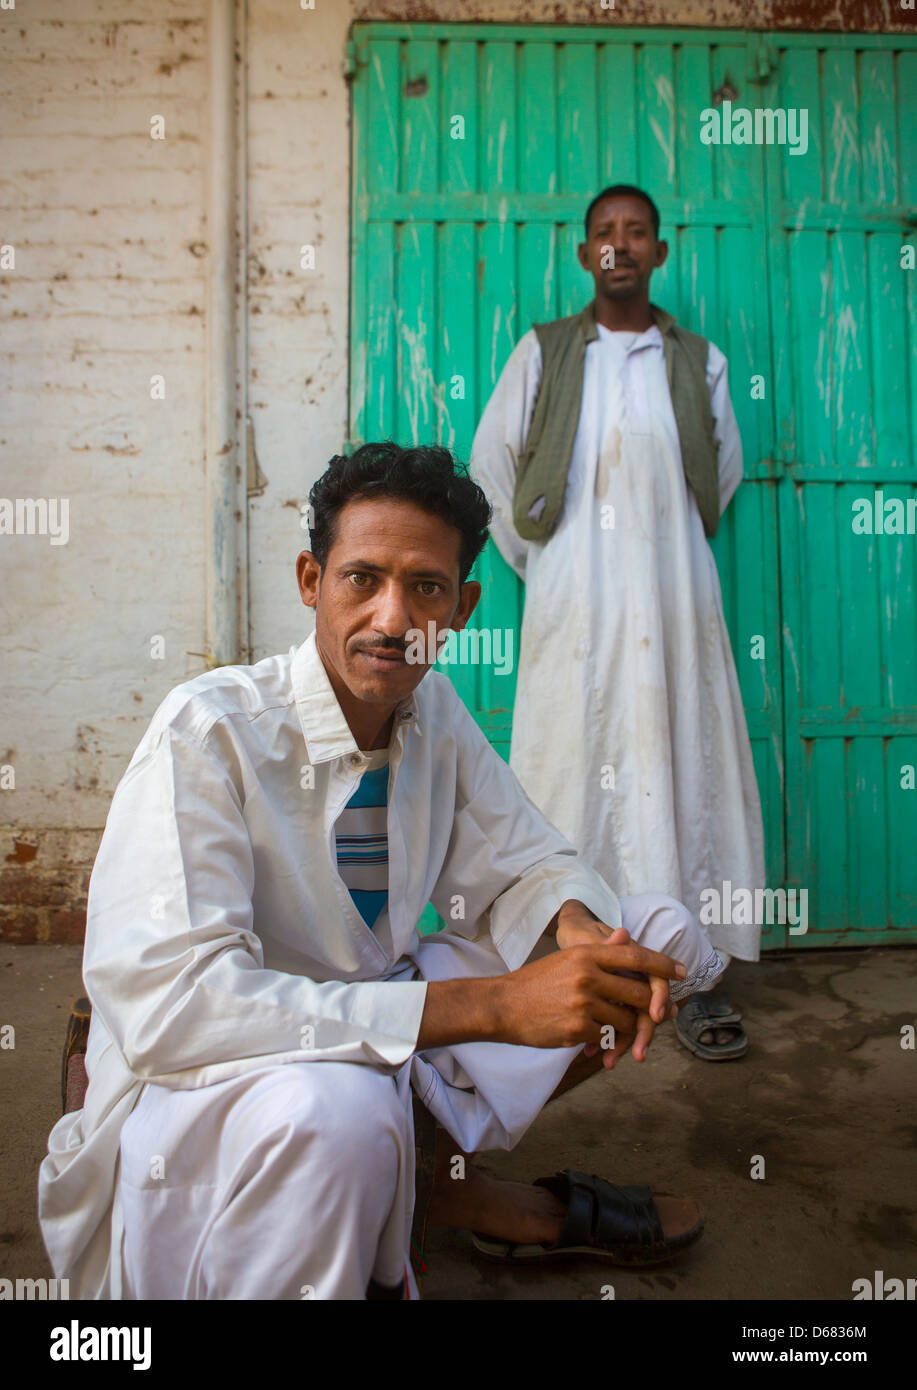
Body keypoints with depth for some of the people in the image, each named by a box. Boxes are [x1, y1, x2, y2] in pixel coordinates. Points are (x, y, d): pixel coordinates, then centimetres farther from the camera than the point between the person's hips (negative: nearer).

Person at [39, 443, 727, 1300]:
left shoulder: (434, 713, -5)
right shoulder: (204, 733, -23)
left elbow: (517, 867, 5)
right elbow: (163, 1008, -33)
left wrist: (581, 931, -22)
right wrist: (494, 1005, -37)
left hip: (381, 1023, 7)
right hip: (199, 1093, -6)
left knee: (662, 936, -3)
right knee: (330, 1106, -42)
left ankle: (457, 1182, 12)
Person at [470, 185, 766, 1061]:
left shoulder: (699, 361, 14)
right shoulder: (543, 352, 11)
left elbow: (724, 470, 21)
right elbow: (491, 462, 10)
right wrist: (537, 561, 8)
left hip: (672, 601, 1)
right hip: (573, 605, -1)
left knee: (682, 768, -1)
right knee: (571, 769, -2)